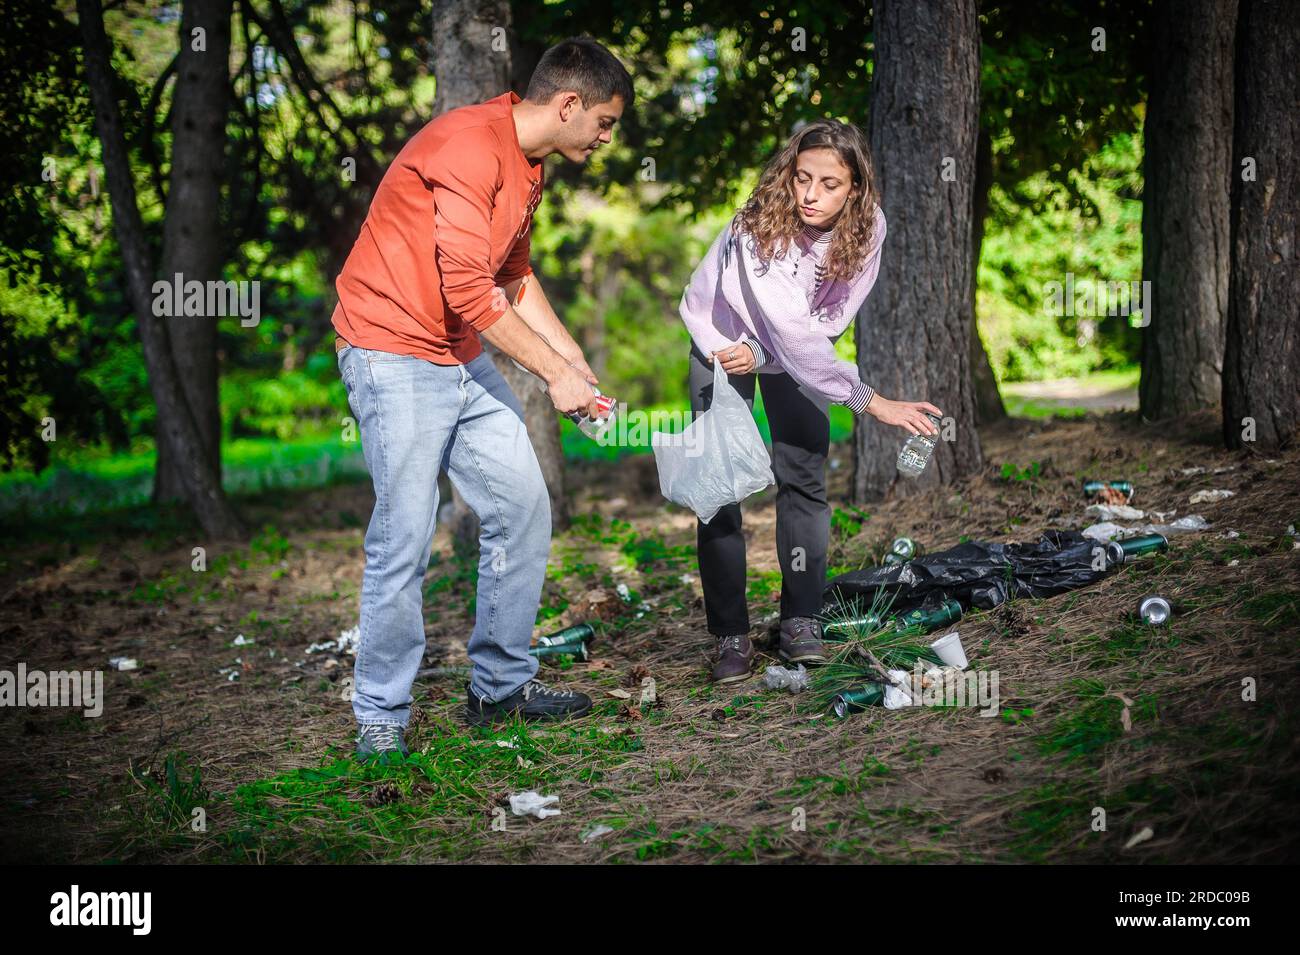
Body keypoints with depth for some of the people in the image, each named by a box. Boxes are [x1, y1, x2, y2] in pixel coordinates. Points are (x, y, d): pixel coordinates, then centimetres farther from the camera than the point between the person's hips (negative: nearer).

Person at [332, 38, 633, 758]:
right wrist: (555, 373, -17)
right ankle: (379, 719, 4)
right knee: (404, 542, -9)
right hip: (394, 355, -10)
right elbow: (468, 290, -24)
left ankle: (501, 685, 21)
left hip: (464, 360, 10)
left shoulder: (526, 167, 13)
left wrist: (577, 363, 13)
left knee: (523, 510, 8)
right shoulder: (471, 144, -19)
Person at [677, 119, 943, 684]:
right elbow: (792, 330, -40)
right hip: (723, 336, -3)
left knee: (803, 476, -7)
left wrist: (760, 356, -31)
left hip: (796, 350, 3)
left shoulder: (866, 228, -23)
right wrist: (869, 401, -42)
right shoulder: (758, 227, -35)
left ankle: (800, 622, 2)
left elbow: (831, 321, -19)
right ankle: (731, 637, -4)